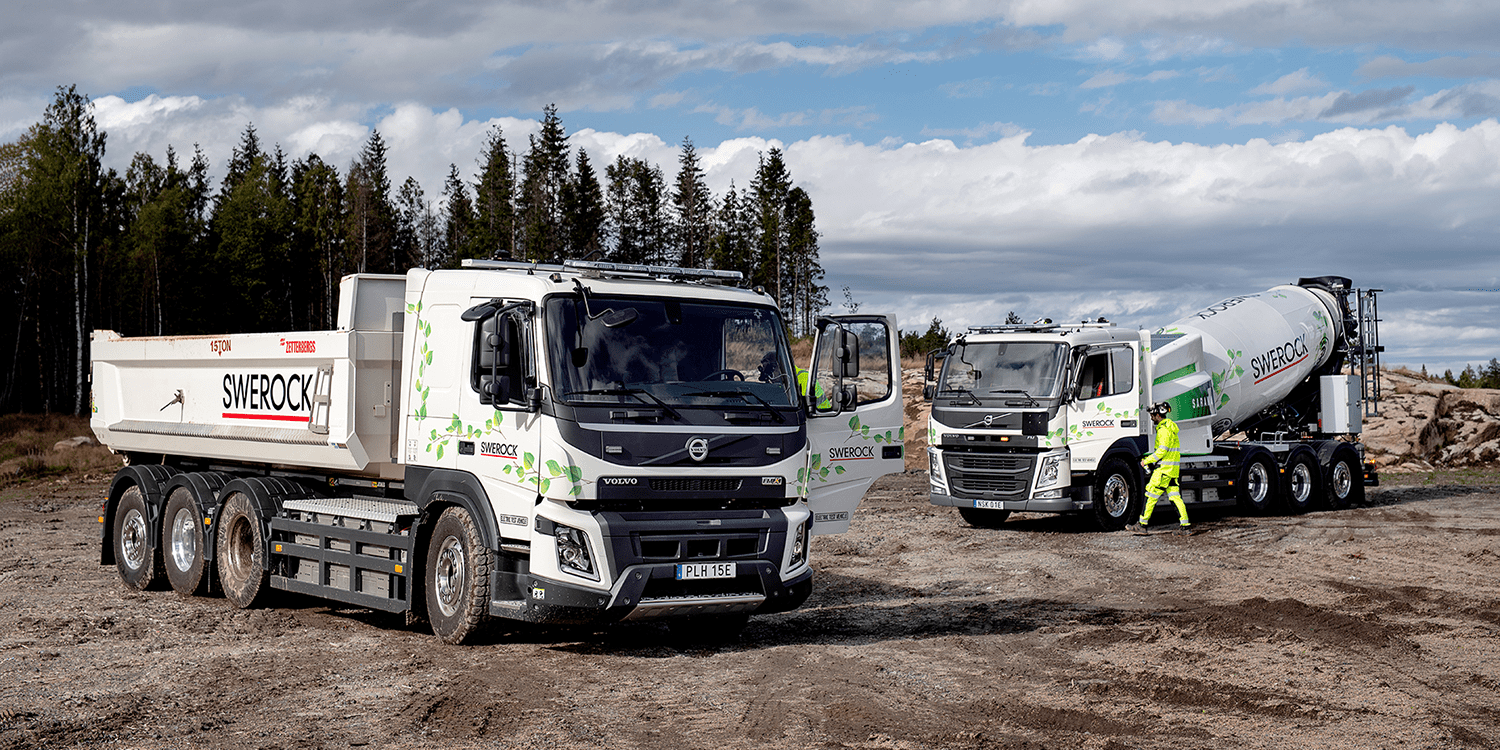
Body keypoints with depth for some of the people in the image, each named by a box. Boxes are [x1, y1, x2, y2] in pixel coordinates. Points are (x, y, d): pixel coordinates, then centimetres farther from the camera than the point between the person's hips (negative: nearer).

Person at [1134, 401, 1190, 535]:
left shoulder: (1163, 429, -14)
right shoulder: (1170, 427, 17)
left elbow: (1162, 451, -20)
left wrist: (1147, 461, -10)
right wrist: (1149, 458, 20)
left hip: (1164, 469, -10)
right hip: (1173, 469, 10)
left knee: (1151, 496, -1)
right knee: (1175, 497, 6)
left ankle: (1143, 525, 5)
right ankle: (1185, 526, 1)